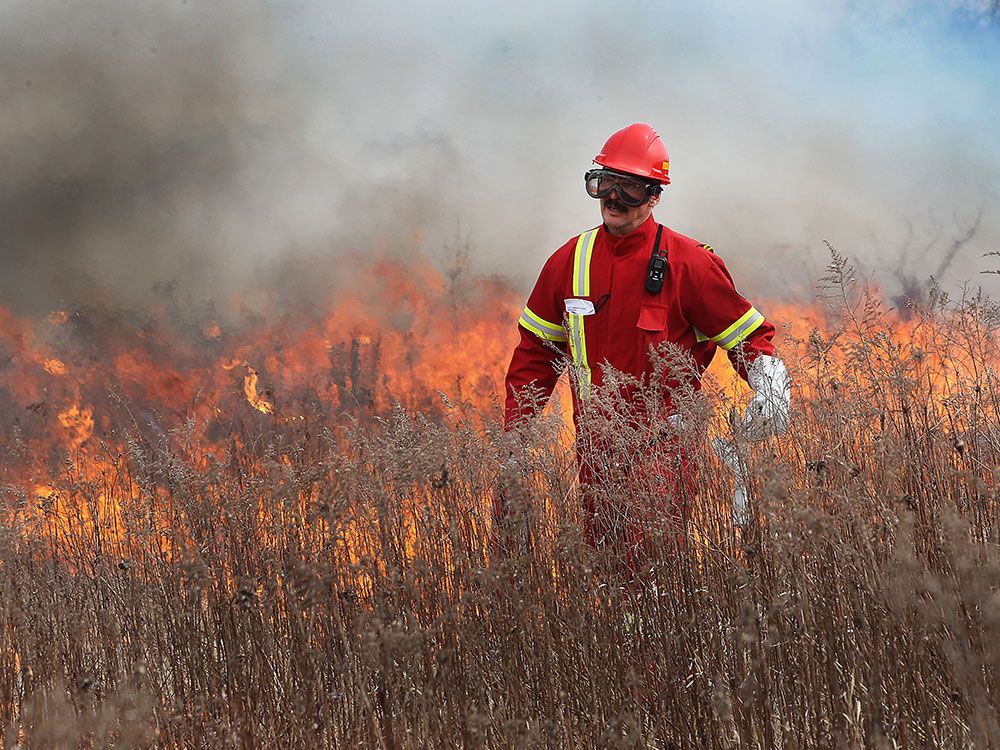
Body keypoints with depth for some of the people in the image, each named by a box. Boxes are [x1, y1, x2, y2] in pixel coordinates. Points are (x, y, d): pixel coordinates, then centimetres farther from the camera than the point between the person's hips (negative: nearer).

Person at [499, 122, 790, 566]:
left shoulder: (688, 263, -5)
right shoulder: (569, 262, 7)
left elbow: (747, 336, 3)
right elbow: (535, 352, 16)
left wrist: (768, 383, -18)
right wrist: (512, 442, 11)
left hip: (664, 443, -5)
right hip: (595, 443, 5)